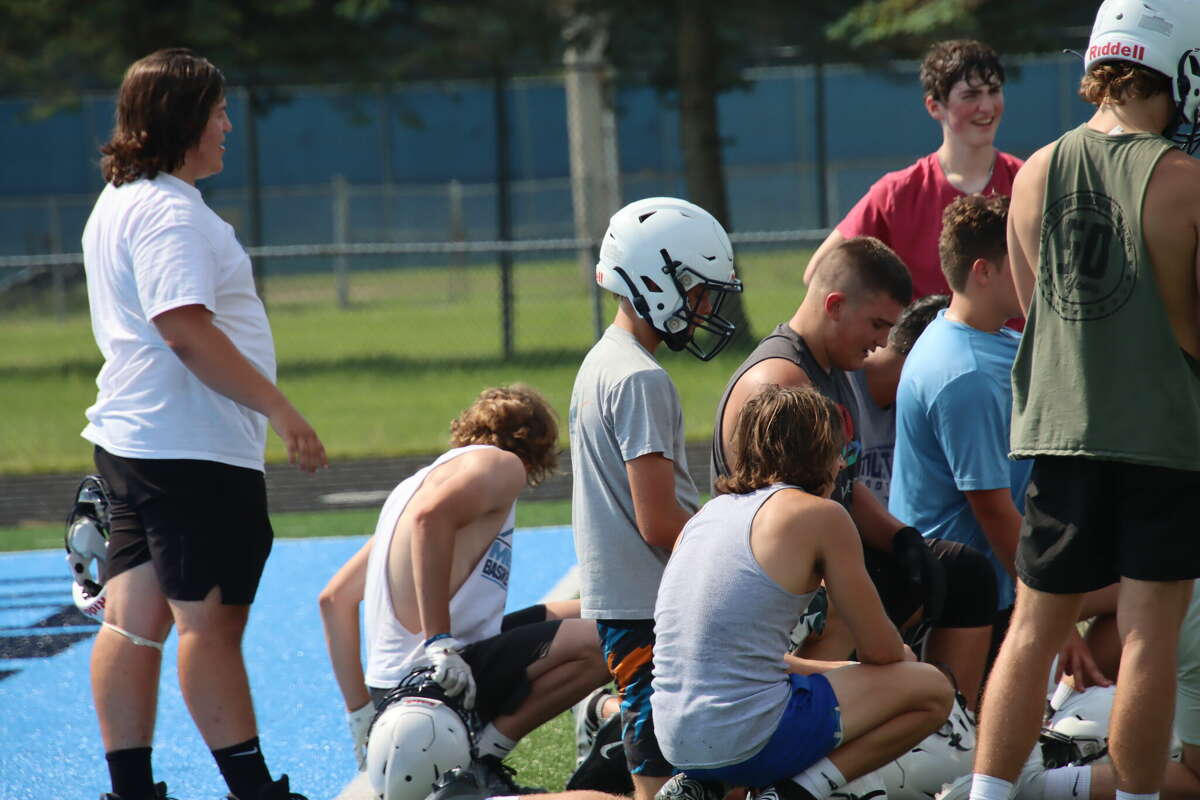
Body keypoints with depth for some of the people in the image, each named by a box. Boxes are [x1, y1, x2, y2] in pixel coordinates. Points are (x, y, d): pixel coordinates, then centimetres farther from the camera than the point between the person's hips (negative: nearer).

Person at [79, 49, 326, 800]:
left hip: (131, 441, 10)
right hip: (193, 449, -10)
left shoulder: (116, 204, 18)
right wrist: (277, 406, -21)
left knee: (135, 619, 8)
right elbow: (187, 330, -24)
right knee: (210, 621, -7)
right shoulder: (170, 211, -16)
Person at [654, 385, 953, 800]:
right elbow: (880, 651, 2)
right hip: (747, 742, -7)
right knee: (932, 690, 6)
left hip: (674, 739, 7)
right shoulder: (820, 515, -4)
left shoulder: (709, 513, 17)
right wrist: (901, 656, 26)